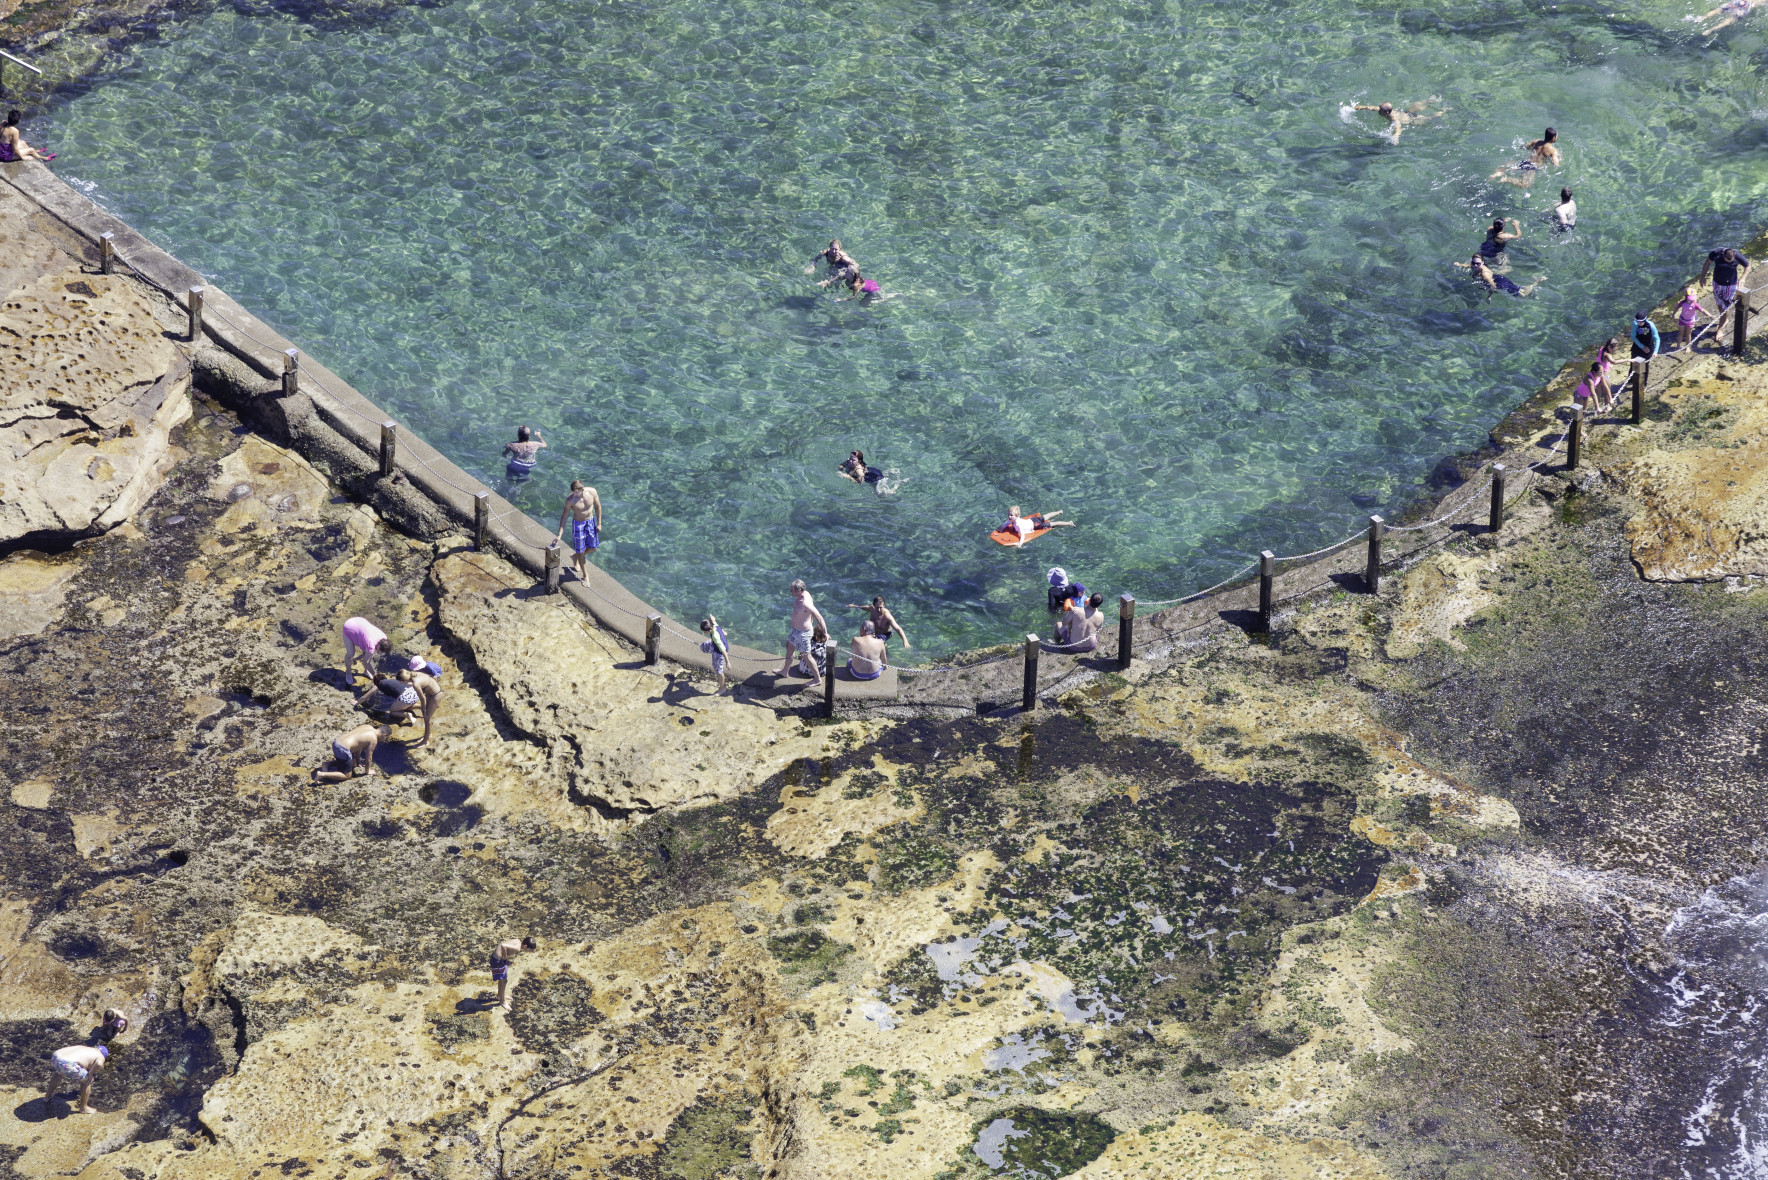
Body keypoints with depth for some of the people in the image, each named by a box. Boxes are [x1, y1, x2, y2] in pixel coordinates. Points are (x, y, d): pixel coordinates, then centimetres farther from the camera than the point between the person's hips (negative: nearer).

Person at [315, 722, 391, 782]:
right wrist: (367, 771, 16)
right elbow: (368, 757, -2)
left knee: (352, 763, 32)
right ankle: (322, 774, -9)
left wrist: (358, 762, 38)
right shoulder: (373, 739, -9)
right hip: (343, 749, -9)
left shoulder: (367, 727, 17)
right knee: (347, 775, 4)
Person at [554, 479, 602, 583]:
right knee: (581, 551, 6)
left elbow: (597, 506, -2)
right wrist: (559, 534, -19)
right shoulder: (570, 500, -25)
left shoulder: (592, 492, -19)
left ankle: (575, 556, 44)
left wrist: (599, 523, 1)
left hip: (590, 521, 3)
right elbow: (564, 516, -16)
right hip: (578, 524, -3)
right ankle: (585, 575, 24)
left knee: (593, 547, 15)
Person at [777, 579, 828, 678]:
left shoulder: (806, 604, -36)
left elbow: (819, 617, -32)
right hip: (795, 629, 10)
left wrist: (825, 633, -26)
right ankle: (785, 671, 47)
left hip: (803, 633, -10)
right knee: (789, 648, 26)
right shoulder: (805, 593, -8)